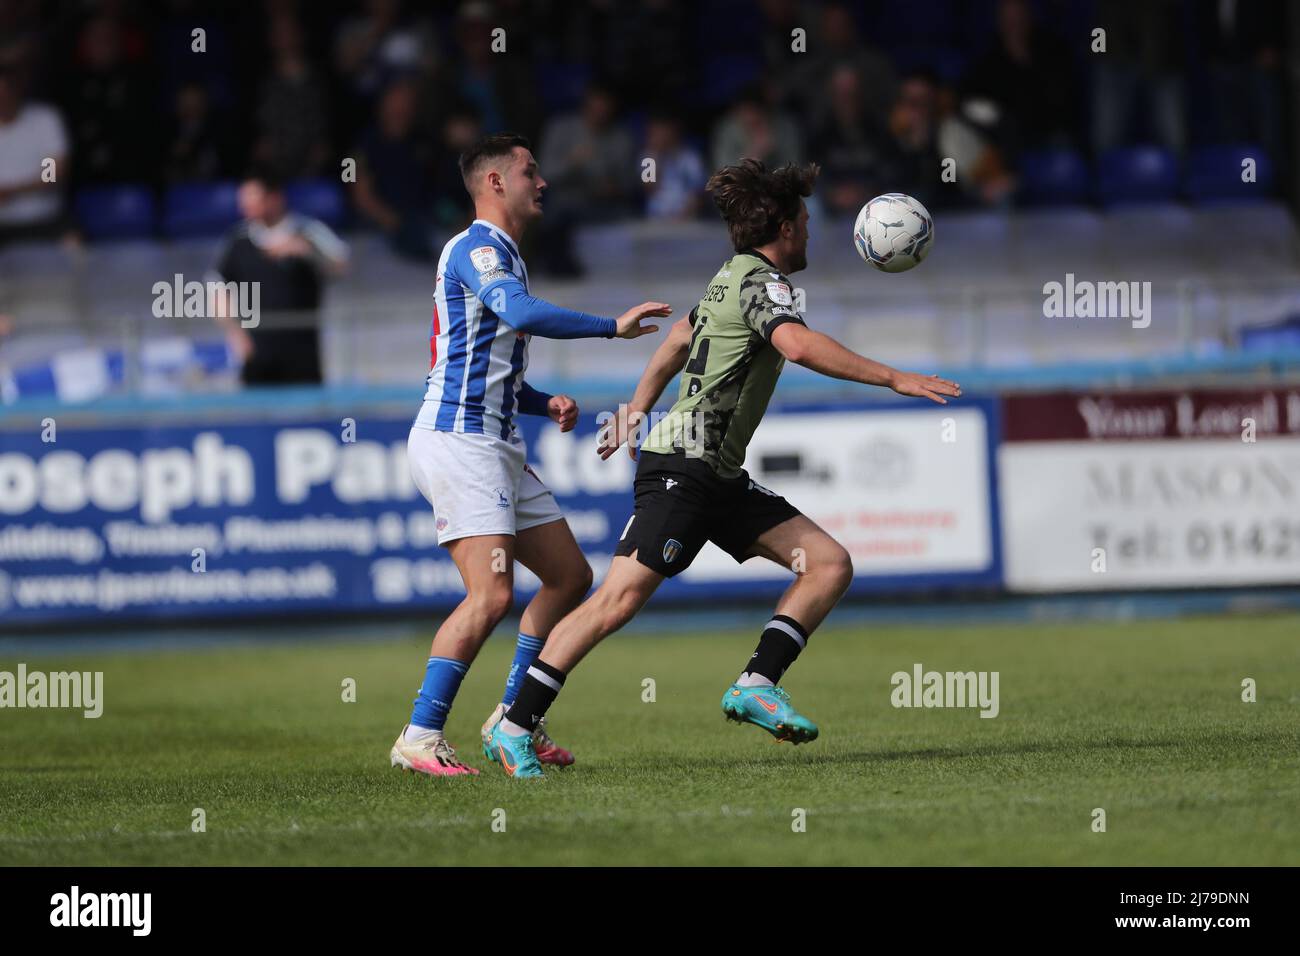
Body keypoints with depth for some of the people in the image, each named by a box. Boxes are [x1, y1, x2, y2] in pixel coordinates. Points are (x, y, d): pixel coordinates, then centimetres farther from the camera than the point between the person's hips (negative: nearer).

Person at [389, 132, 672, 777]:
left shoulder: (501, 256, 23)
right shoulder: (475, 248, -10)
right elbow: (521, 313, -31)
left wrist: (546, 404, 12)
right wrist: (613, 325, -27)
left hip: (496, 447, 11)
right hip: (457, 440, -11)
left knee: (570, 575, 12)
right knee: (491, 595, -19)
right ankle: (419, 738, -15)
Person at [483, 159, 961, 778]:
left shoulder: (732, 277, 19)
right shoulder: (761, 282, -11)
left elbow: (679, 339, 35)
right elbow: (798, 345, -31)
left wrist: (637, 409, 48)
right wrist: (891, 379, -30)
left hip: (722, 480, 10)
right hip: (682, 465, -10)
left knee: (831, 564, 0)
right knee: (619, 600, -15)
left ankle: (756, 686, -8)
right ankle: (514, 730, -11)